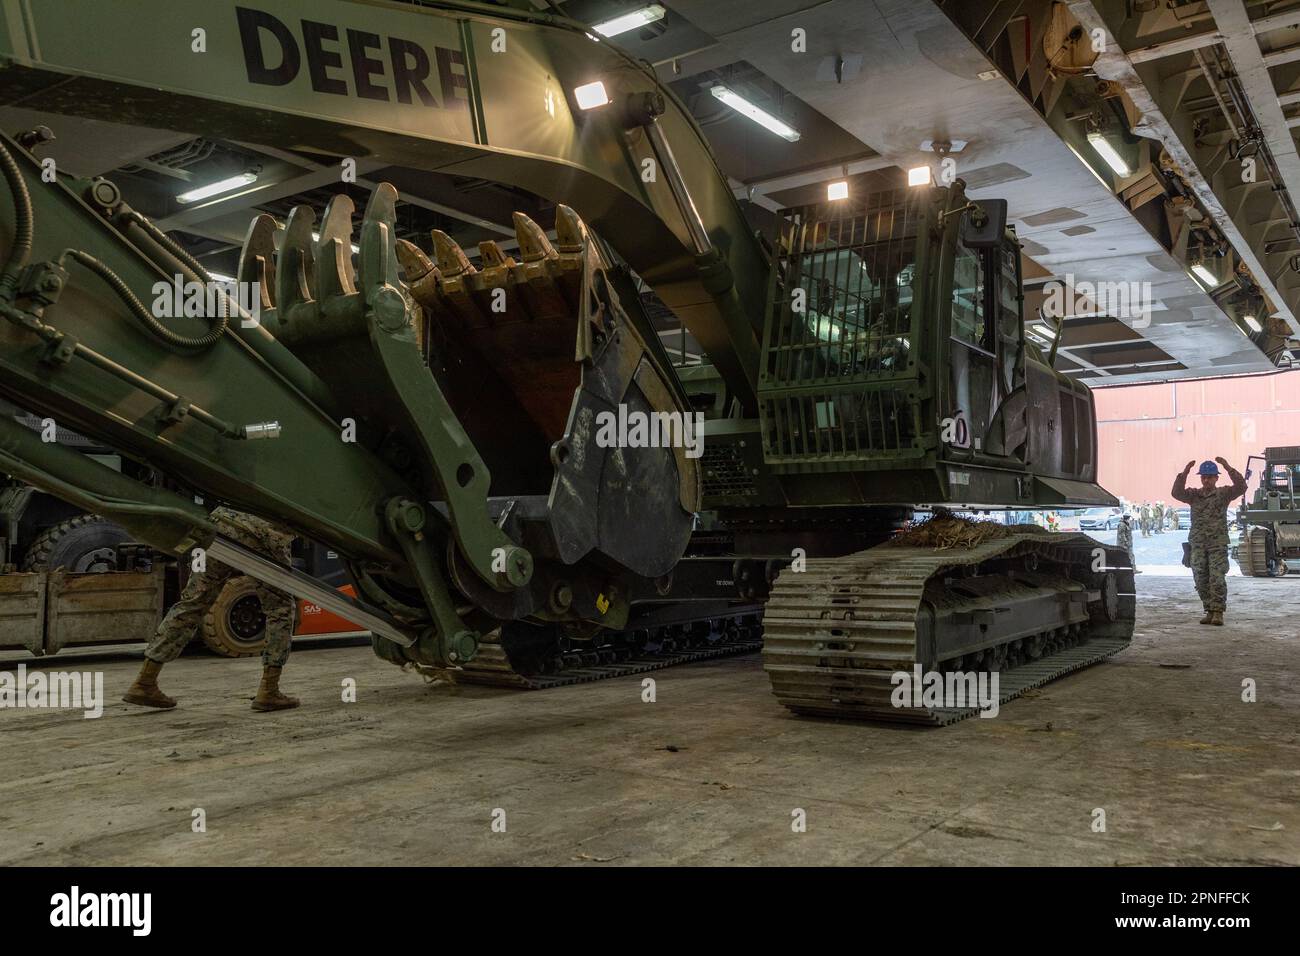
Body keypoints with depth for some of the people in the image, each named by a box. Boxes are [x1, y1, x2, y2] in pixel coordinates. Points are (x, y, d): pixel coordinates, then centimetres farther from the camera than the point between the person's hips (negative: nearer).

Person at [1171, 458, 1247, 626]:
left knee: (1217, 579, -10)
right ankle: (1209, 612, 13)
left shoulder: (1223, 494, 3)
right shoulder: (1194, 495, 8)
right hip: (1198, 544, 3)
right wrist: (1185, 473, -20)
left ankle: (1218, 613, -6)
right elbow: (1177, 493, -10)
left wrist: (1227, 467, -22)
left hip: (1218, 544, -3)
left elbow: (1241, 487, -14)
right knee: (1201, 580, 4)